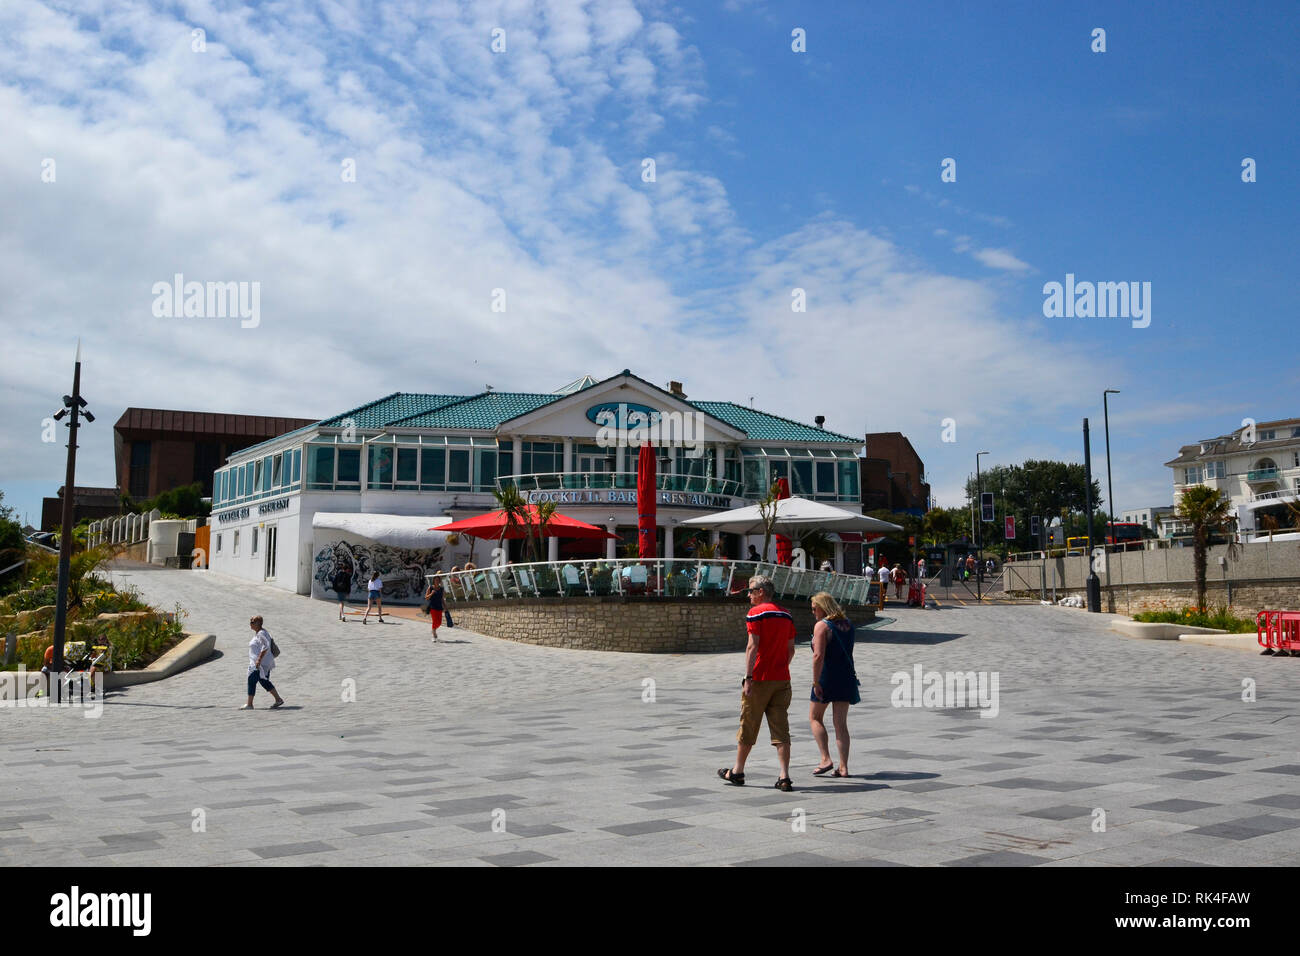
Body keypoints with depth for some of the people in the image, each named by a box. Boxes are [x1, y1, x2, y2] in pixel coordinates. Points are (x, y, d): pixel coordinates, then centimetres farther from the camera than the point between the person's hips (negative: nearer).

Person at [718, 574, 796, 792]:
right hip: (782, 680, 5)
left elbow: (753, 646, -16)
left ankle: (737, 772, 21)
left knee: (748, 725, 8)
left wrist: (748, 678, -16)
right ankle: (784, 777, -4)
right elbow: (791, 649, 15)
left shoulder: (756, 613, -9)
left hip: (760, 680, -5)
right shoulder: (786, 614, 12)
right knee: (781, 729, 3)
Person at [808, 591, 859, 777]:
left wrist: (815, 682, -17)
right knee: (841, 723, 8)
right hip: (847, 677, 6)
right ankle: (843, 767, 5)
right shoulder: (847, 624, 10)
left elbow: (818, 656, -19)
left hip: (827, 677, -6)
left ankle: (826, 759, 0)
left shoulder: (821, 626, -12)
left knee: (814, 718, 11)